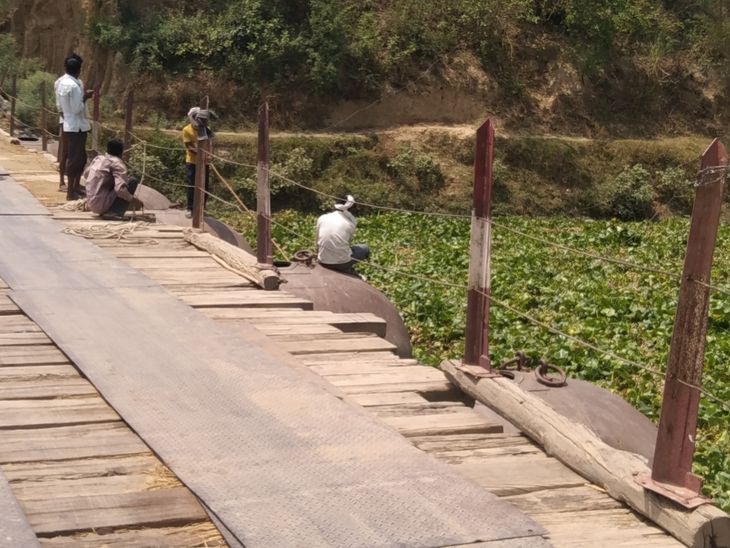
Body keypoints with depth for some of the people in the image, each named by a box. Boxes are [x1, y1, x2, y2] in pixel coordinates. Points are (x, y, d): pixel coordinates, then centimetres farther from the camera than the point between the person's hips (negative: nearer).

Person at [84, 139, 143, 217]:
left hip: (91, 205, 8)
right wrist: (133, 200, -10)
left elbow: (85, 174, 28)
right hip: (101, 204, -8)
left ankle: (105, 211, 13)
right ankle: (116, 212, -13)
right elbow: (120, 189, -23)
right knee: (133, 181, -5)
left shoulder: (98, 158, 11)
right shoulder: (117, 163, -11)